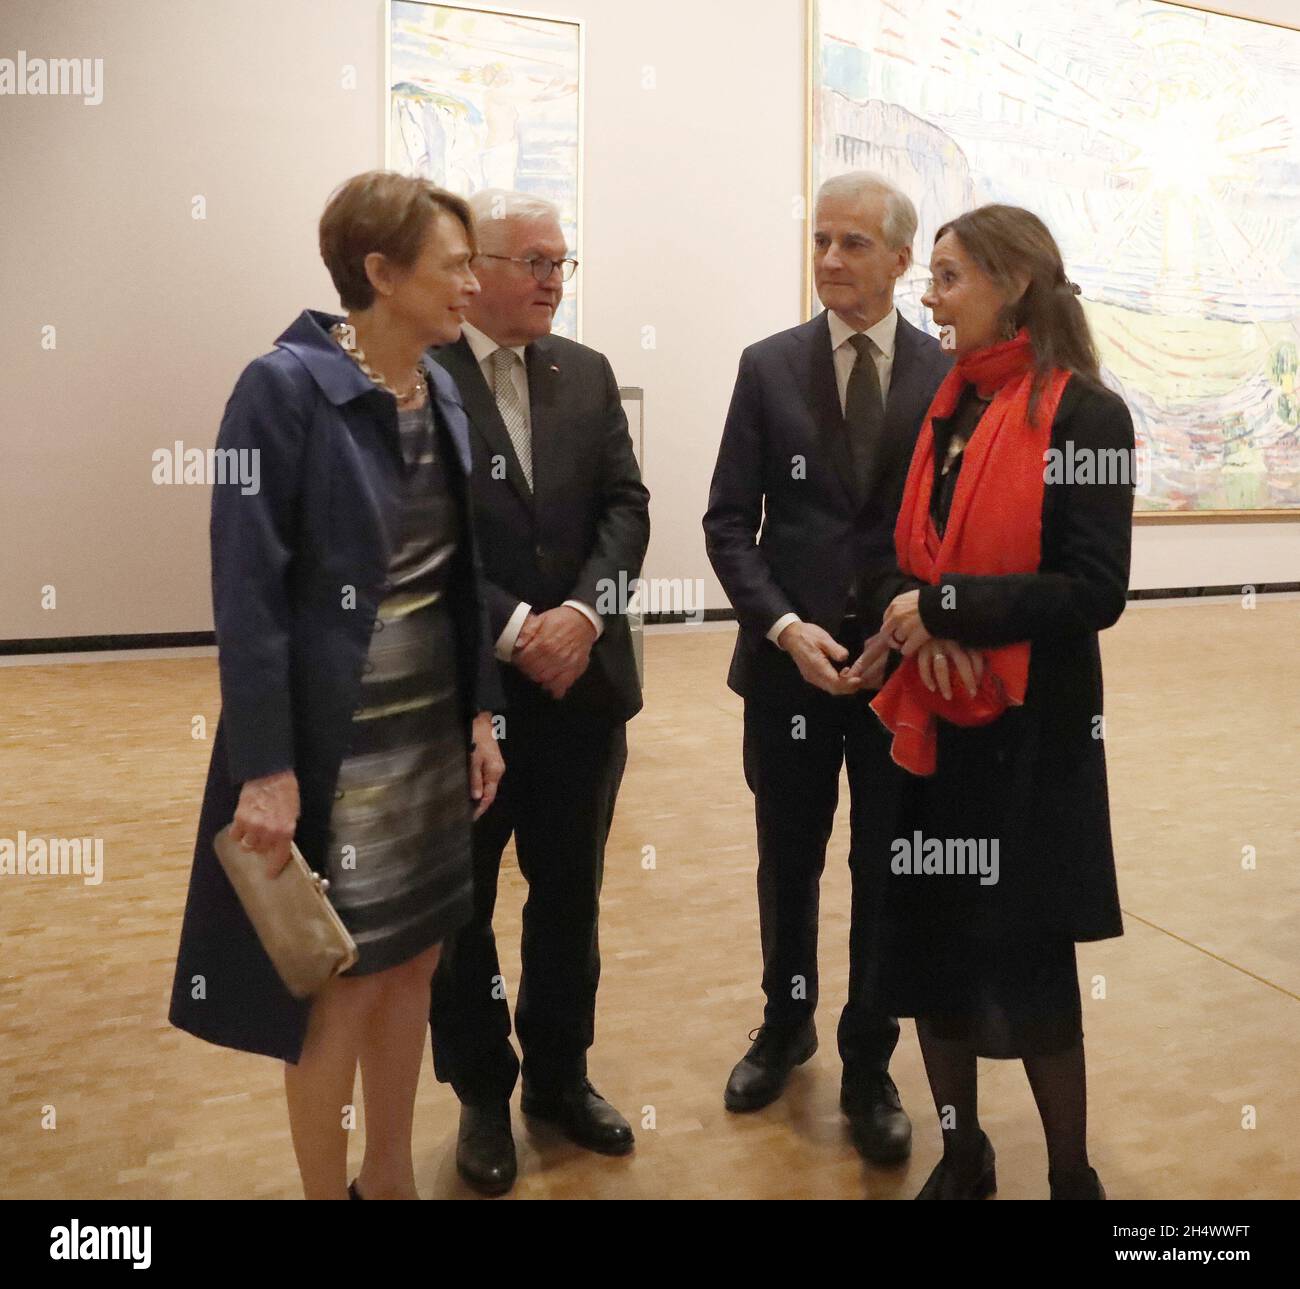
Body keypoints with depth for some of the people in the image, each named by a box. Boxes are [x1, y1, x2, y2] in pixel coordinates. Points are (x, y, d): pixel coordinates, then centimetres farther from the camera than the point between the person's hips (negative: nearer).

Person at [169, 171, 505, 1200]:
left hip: (434, 730, 7)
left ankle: (391, 1179, 36)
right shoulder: (286, 387, -14)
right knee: (343, 989, 7)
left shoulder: (443, 392, 6)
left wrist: (480, 713, 7)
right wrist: (266, 769, -18)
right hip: (333, 742, -7)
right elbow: (248, 592, -16)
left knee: (414, 965, 16)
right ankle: (327, 1191, 30)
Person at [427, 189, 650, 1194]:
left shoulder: (587, 373, 8)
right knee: (460, 904, 12)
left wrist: (584, 614, -13)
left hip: (581, 681, 4)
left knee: (571, 894, 15)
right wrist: (513, 629, -18)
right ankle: (483, 1094, 32)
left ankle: (561, 1074, 36)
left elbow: (626, 508, 3)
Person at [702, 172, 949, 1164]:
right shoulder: (769, 366, 1)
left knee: (887, 876, 9)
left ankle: (869, 1070, 28)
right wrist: (785, 627, -14)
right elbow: (729, 521, -1)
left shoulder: (949, 375, 0)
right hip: (789, 662, 1)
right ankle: (786, 1025, 39)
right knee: (788, 862, 15)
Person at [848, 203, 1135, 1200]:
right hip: (935, 721, 6)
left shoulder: (1083, 413, -10)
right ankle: (962, 1155, 33)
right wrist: (918, 624, -8)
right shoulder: (948, 408, 9)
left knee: (1025, 959, 5)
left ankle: (1071, 1175, 29)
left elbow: (1095, 592, -17)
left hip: (1028, 733, -6)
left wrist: (944, 606, -17)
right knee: (928, 943, 12)